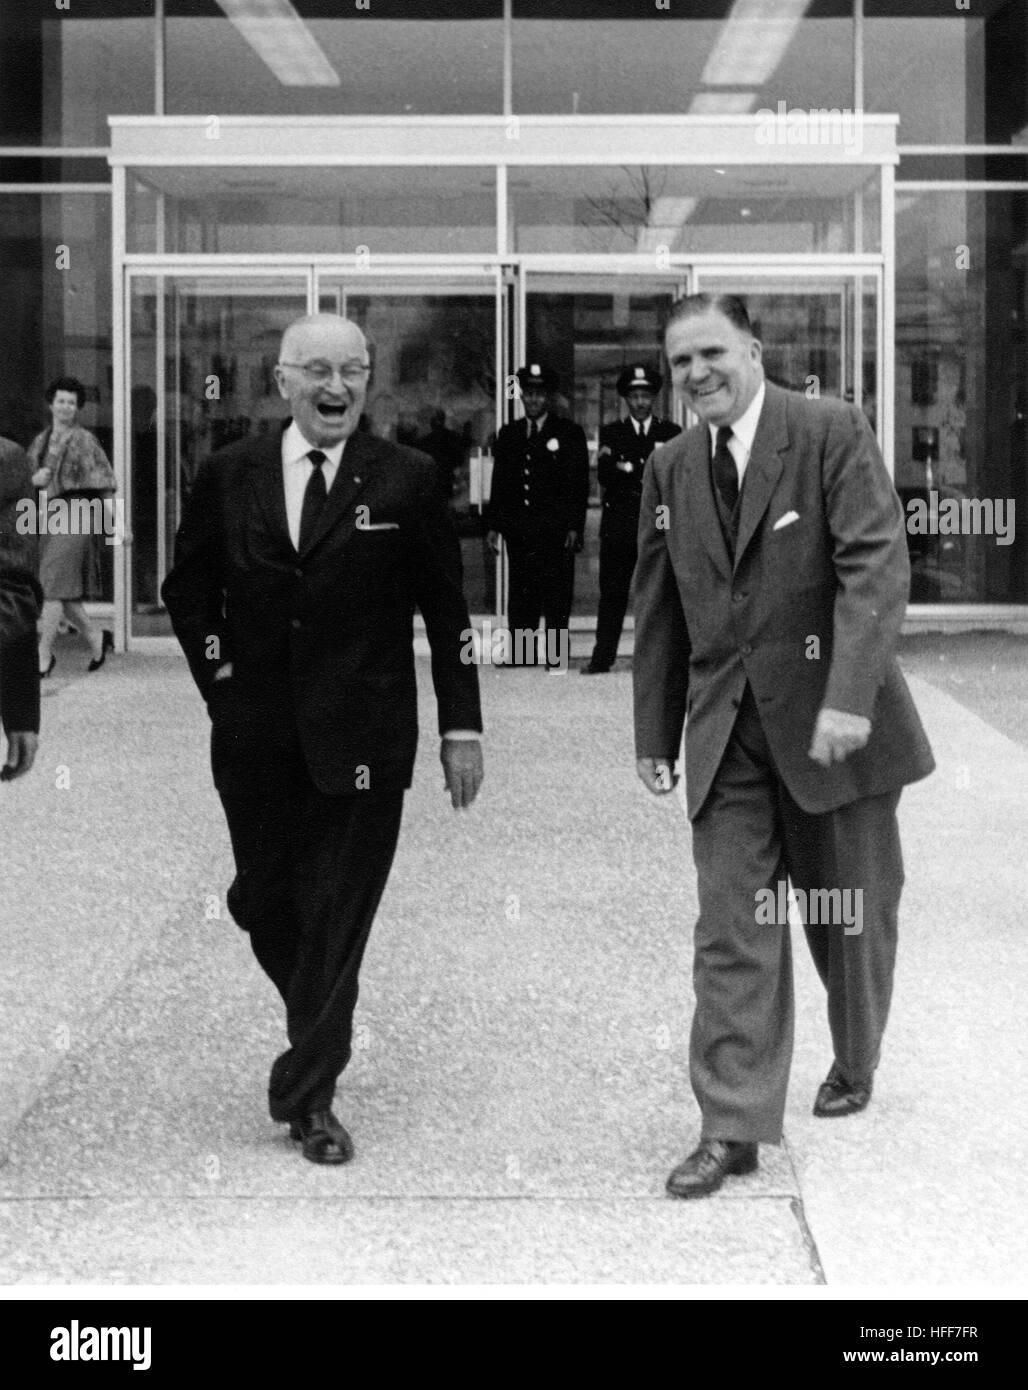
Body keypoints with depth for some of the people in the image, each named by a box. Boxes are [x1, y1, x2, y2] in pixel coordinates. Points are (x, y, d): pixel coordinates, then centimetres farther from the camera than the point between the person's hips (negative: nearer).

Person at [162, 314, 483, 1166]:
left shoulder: (406, 481, -2)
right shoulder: (229, 477, 4)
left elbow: (446, 610, 0)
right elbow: (189, 588, 15)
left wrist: (461, 726, -2)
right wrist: (221, 675, 5)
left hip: (362, 741, -2)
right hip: (255, 738, 3)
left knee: (337, 921, 0)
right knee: (263, 904, 11)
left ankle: (309, 1095, 10)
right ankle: (319, 1027, 39)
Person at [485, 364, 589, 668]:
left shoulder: (570, 434, 4)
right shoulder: (508, 434, 14)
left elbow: (580, 485, 0)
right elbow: (499, 482, 13)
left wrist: (574, 527, -8)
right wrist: (493, 525, 5)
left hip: (556, 531, -3)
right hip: (518, 530, 3)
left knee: (556, 596, -3)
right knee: (521, 595, 3)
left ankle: (556, 656, 1)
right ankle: (519, 654, 6)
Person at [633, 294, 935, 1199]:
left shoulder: (832, 435, -8)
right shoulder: (671, 469, 8)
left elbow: (876, 568, -17)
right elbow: (659, 611, 13)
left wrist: (849, 699, -27)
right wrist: (655, 735, 12)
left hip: (832, 724, -3)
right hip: (727, 733, 3)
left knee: (850, 917, 12)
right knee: (732, 931, -3)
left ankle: (854, 1067, 38)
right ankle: (733, 1128, 1)